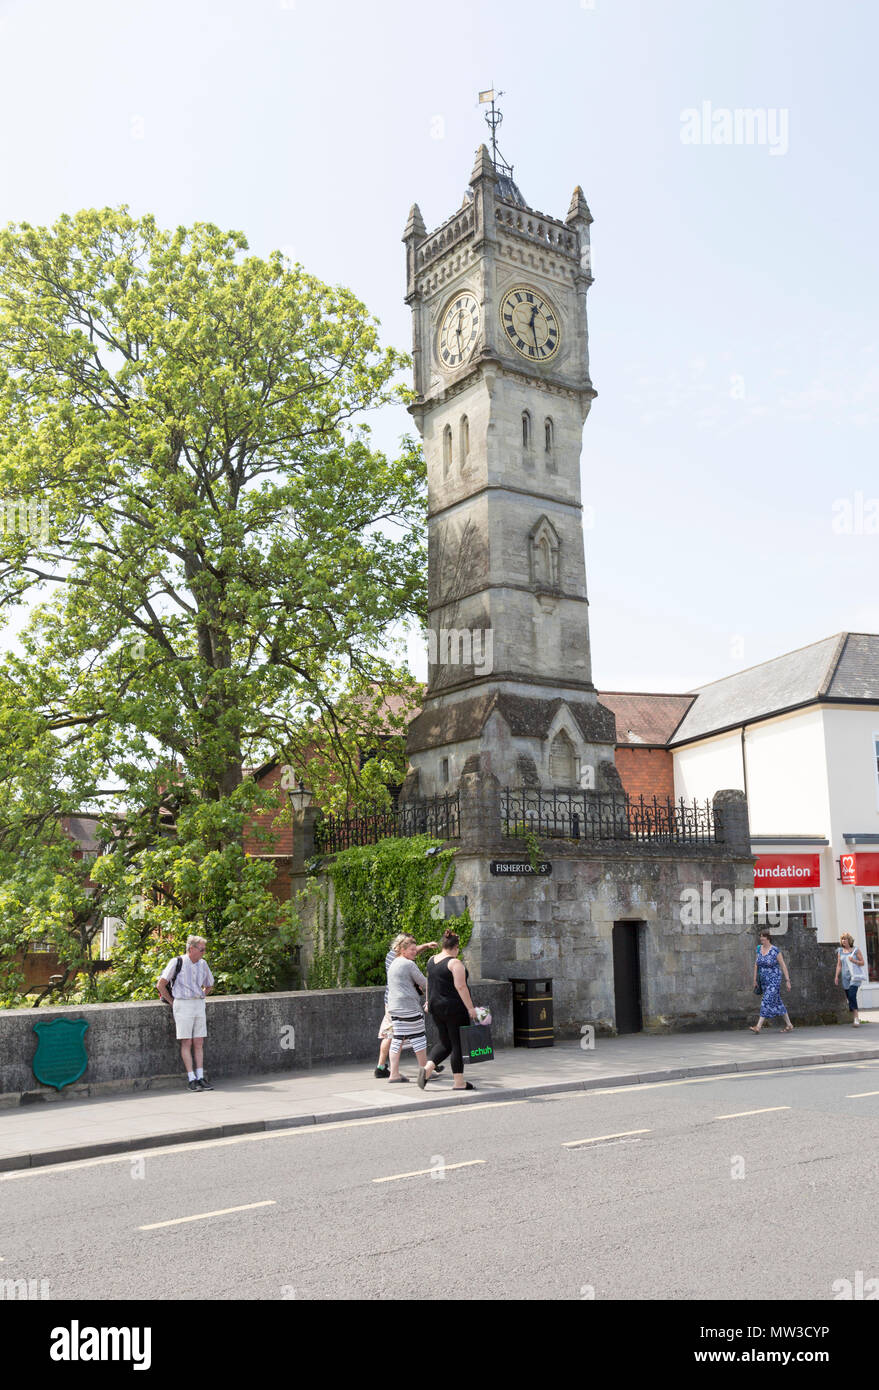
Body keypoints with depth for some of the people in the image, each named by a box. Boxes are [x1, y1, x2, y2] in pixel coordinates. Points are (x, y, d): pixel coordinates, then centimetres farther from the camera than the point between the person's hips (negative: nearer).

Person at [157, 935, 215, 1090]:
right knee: (186, 1043, -4)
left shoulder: (203, 964, 10)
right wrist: (172, 1002, -1)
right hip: (183, 1005, -5)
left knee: (199, 1043, 4)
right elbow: (160, 985, -6)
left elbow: (209, 985, 26)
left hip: (199, 1004, 5)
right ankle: (192, 1079, -3)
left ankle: (200, 1077, 7)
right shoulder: (177, 962, -7)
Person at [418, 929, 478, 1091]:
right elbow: (460, 987, -20)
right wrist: (470, 1008, -17)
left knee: (445, 1042, 17)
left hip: (436, 1007, 7)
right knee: (458, 1044, 3)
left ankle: (427, 1068, -2)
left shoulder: (431, 961, 7)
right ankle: (459, 1082, 8)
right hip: (455, 1008, -7)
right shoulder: (455, 963, -16)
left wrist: (429, 1001, 28)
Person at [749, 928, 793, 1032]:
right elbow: (756, 965, 11)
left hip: (774, 980, -7)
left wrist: (787, 980, -10)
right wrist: (755, 980, 10)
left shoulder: (775, 950, -12)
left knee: (767, 1001, -13)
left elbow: (783, 965, -9)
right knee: (777, 1003, 12)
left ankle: (758, 1026, -16)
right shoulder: (759, 949, 5)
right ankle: (789, 1025, 22)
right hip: (764, 981, 7)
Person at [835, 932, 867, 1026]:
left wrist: (854, 961, -14)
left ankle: (856, 1017, -16)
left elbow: (862, 962, 3)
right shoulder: (840, 951, 11)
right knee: (849, 997, 4)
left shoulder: (856, 950, 1)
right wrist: (836, 976, 3)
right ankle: (856, 1017, 19)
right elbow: (839, 964, 11)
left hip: (855, 976, -4)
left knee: (852, 995, -19)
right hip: (846, 977, 4)